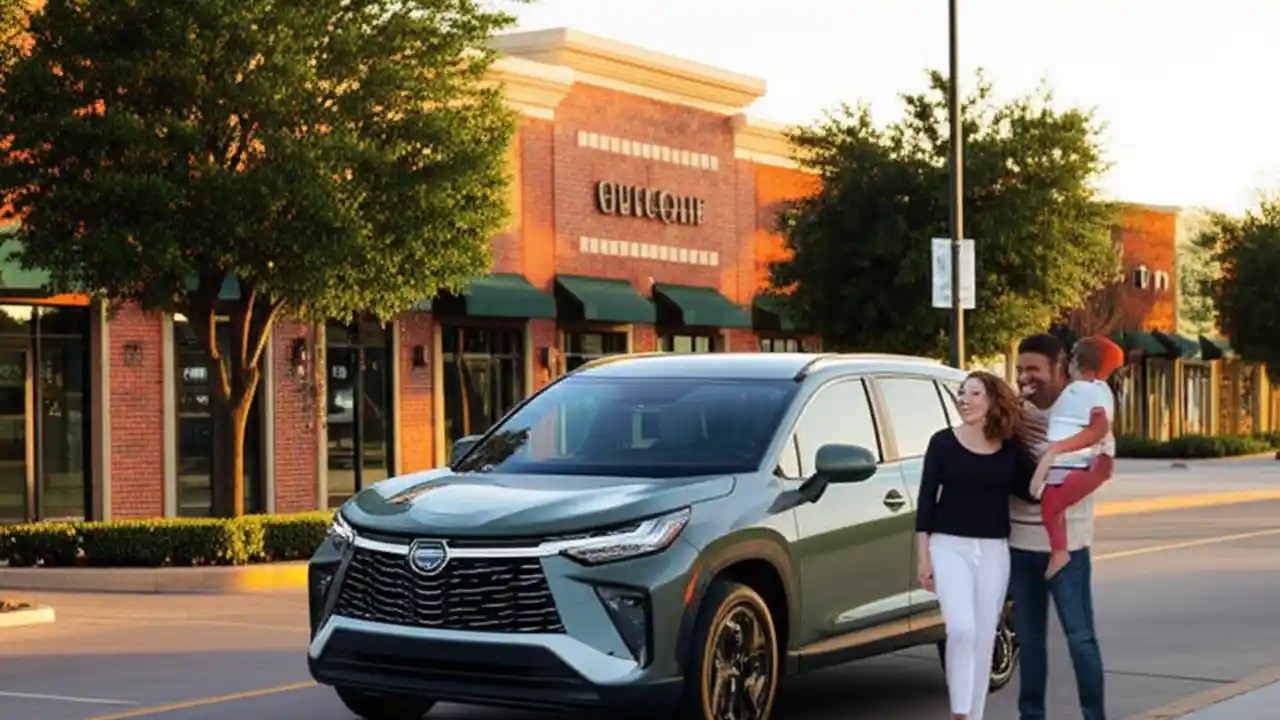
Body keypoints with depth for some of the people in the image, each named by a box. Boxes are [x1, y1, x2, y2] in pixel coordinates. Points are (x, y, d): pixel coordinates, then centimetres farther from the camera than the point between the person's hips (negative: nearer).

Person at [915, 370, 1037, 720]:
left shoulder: (1010, 449, 4)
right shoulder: (944, 442, -2)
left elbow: (1034, 490, 3)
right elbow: (926, 500, -1)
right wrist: (924, 556, -4)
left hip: (994, 551, 3)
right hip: (950, 547, -3)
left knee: (983, 638, 6)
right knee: (961, 627, -20)